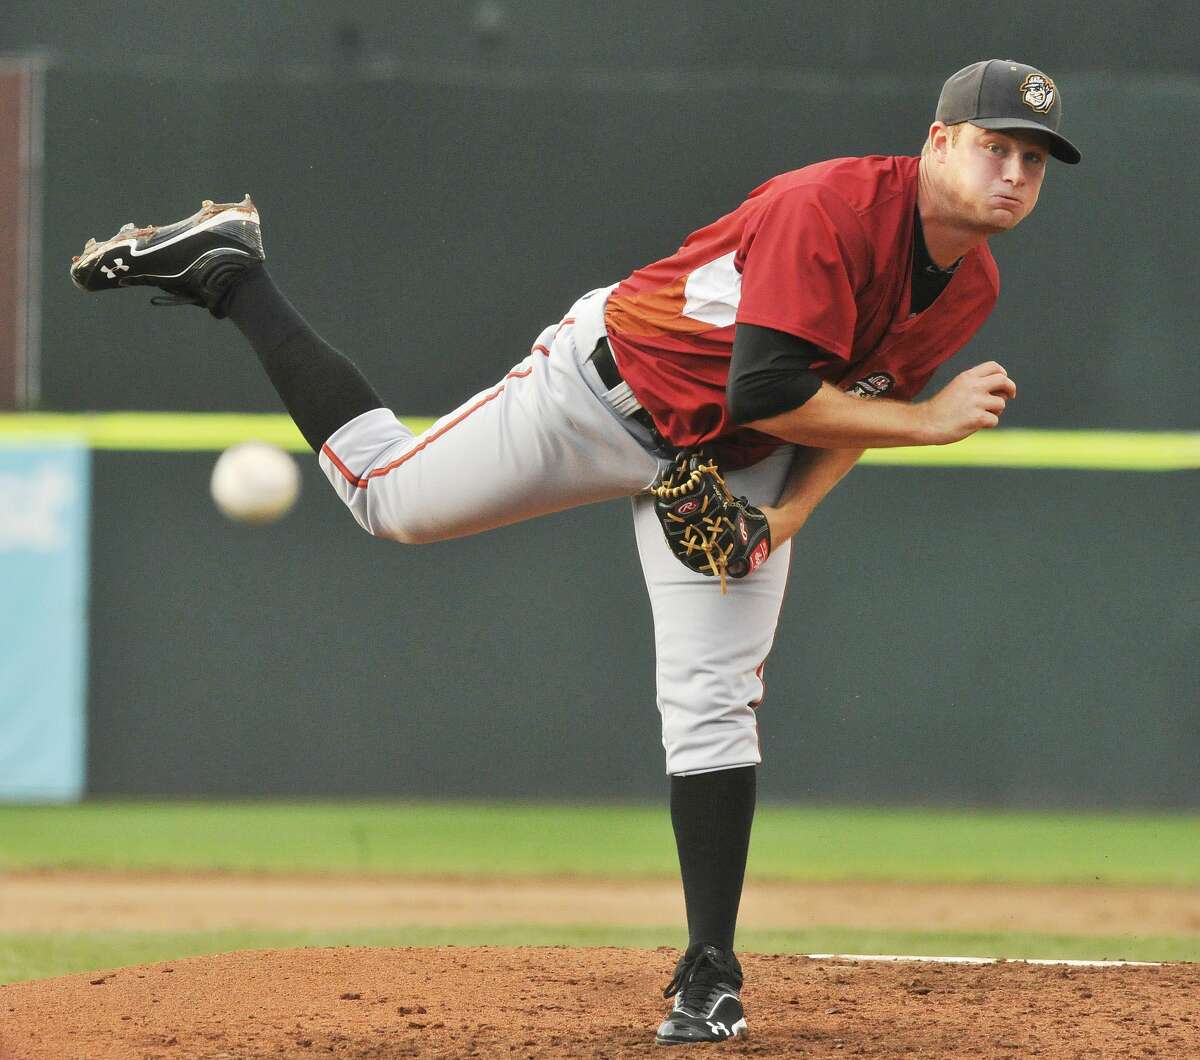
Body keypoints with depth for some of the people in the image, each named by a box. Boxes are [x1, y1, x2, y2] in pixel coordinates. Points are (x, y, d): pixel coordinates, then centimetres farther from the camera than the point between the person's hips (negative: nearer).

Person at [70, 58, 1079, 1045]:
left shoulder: (971, 288, -9)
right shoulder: (830, 208, -33)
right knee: (388, 495, 9)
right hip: (609, 390, -5)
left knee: (712, 701, -5)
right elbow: (766, 394, -36)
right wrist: (930, 422, -31)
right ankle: (227, 272, 26)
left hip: (738, 462, 5)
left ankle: (710, 975, 0)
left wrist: (789, 513, -10)